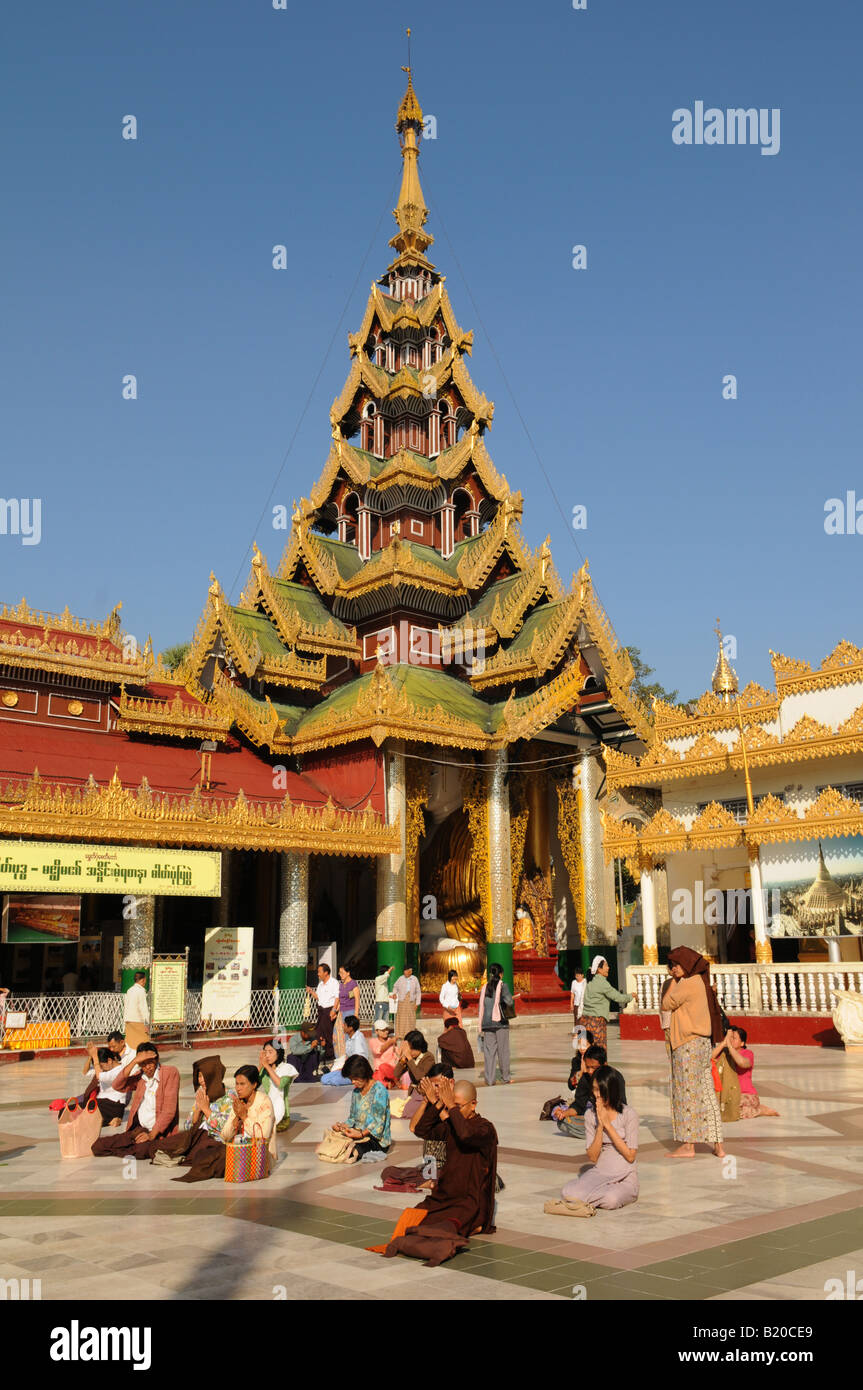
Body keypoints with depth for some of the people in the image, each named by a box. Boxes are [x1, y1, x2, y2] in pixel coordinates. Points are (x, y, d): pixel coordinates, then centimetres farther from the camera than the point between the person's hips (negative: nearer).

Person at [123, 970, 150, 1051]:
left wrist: (124, 1023, 21)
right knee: (142, 1044, -4)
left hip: (128, 1021, 8)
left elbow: (125, 1007, 15)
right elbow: (143, 1009, -15)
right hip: (138, 1021, -8)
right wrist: (146, 1024, -12)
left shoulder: (129, 990, 11)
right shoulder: (141, 991, -11)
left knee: (129, 1043, 8)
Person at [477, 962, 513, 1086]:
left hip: (487, 1023, 4)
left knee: (489, 1051, 5)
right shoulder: (503, 985, -2)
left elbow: (480, 1008, 11)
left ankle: (490, 1079, 3)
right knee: (503, 1050, 6)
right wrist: (508, 1005, 8)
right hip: (500, 1021, -4)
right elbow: (509, 1001, -15)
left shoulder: (485, 987, 11)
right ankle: (505, 1078, 12)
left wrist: (481, 1028, 16)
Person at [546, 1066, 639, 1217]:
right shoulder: (590, 1114, 2)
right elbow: (592, 1157, -1)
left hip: (624, 1178, -2)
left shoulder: (628, 1114, -8)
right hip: (598, 1174, 2)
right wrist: (600, 1126, -15)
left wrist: (607, 1124, -15)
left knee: (610, 1200, -37)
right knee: (567, 1194, -28)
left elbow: (630, 1156, -11)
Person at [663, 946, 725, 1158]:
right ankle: (717, 1144, 11)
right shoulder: (699, 982, 15)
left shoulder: (688, 984, -15)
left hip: (689, 1045, -9)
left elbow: (667, 1003, -9)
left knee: (687, 1092, -3)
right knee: (706, 1093, 10)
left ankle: (688, 1145, 0)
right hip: (703, 1043, 9)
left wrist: (673, 980, -1)